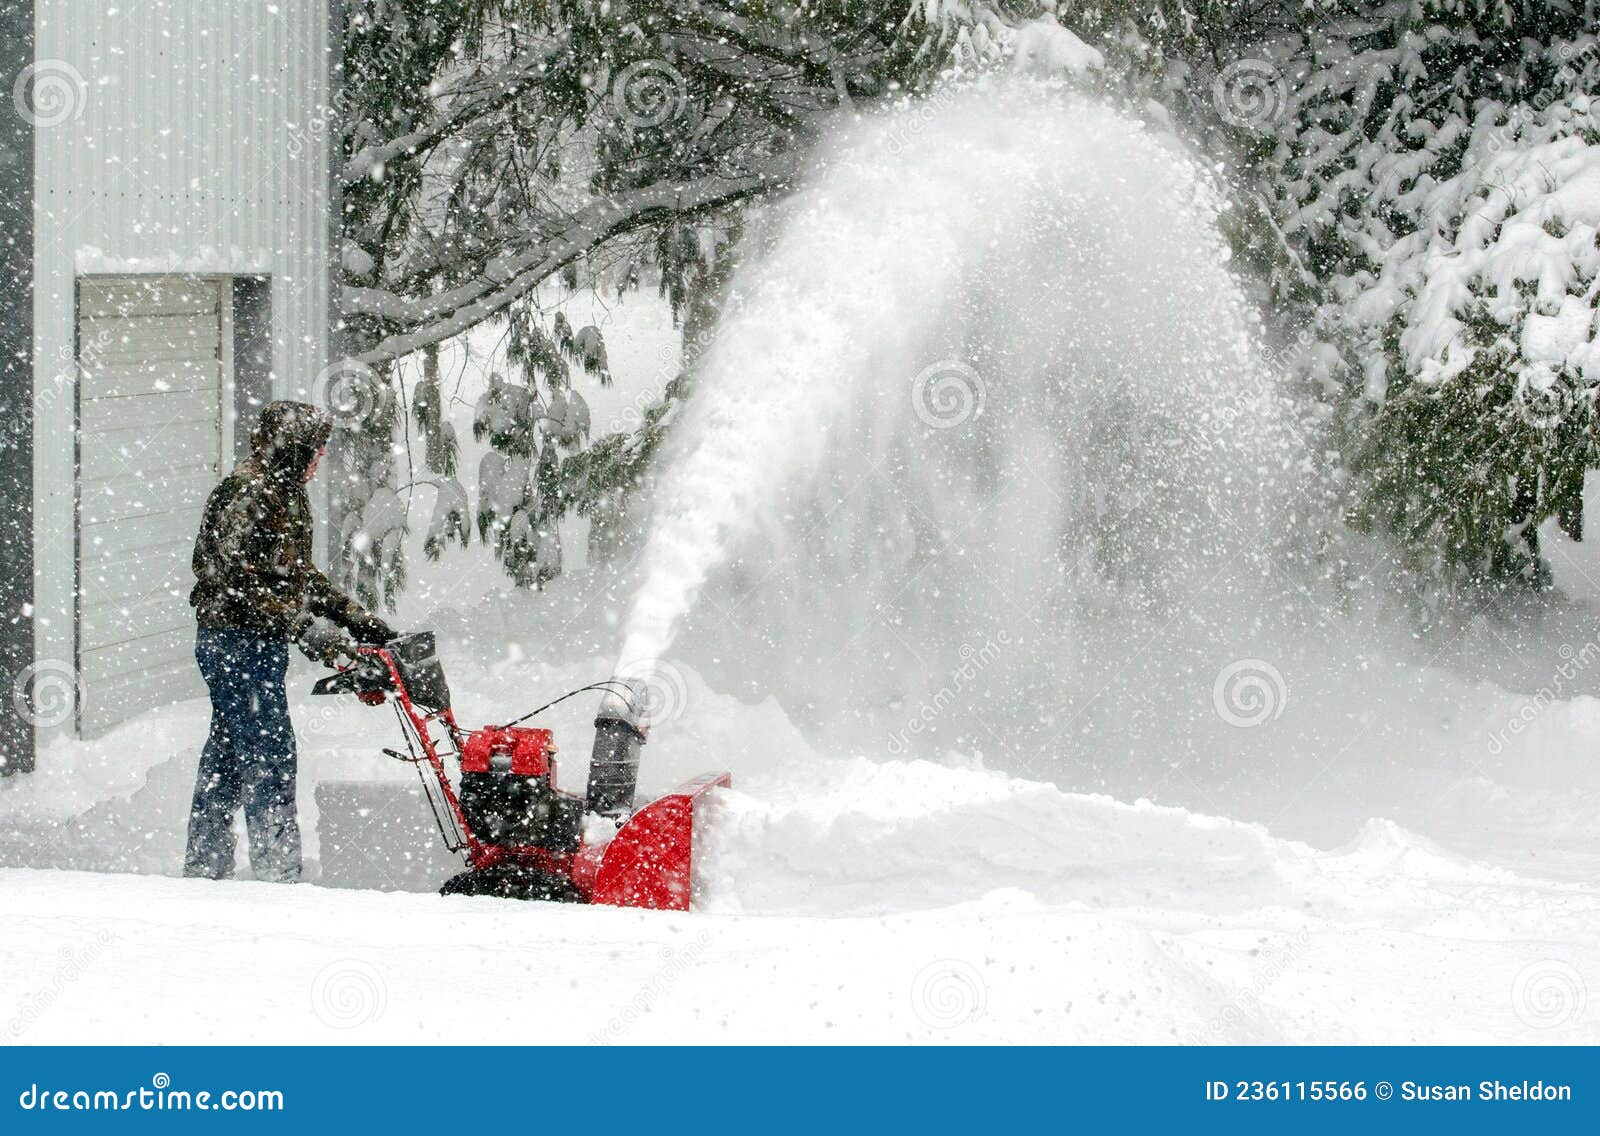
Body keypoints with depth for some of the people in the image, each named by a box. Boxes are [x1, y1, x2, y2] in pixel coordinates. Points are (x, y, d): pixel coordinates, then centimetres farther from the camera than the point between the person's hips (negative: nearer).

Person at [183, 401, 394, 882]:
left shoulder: (286, 493, 17)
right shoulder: (247, 493, -15)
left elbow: (301, 575, 24)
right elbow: (241, 578, -23)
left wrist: (357, 620, 17)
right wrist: (306, 627, -26)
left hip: (259, 645, 10)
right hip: (237, 640, -10)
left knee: (227, 752, 14)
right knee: (269, 752, -9)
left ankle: (204, 863, 22)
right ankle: (277, 869, -8)